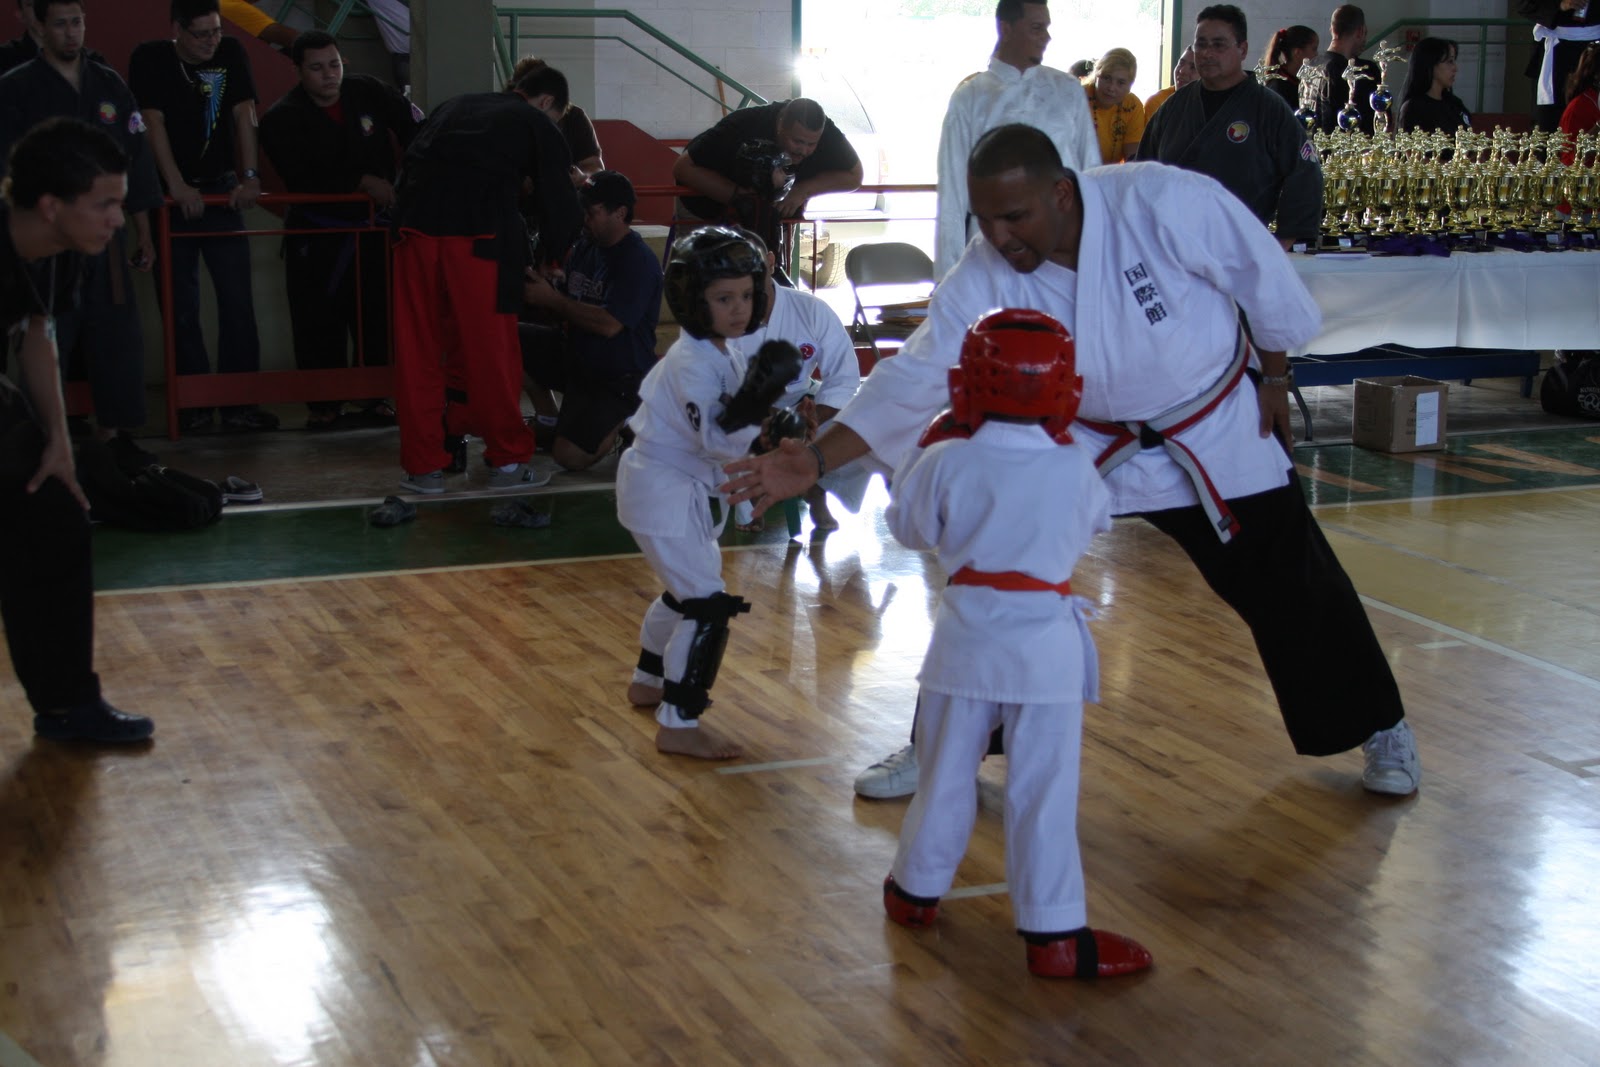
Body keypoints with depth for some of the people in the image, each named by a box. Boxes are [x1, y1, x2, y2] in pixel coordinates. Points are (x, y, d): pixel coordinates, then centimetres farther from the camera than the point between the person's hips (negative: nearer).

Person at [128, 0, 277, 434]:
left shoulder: (230, 53, 2)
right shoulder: (150, 59, -5)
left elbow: (243, 115, -3)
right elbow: (153, 122, -12)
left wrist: (249, 176, -14)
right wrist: (177, 186, -21)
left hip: (220, 191, 2)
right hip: (172, 195, -2)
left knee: (237, 299, -5)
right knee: (182, 305, -1)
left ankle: (239, 402, -2)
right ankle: (193, 403, 5)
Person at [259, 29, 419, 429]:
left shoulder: (367, 92, -7)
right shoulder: (281, 119, -13)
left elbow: (414, 127, 1)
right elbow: (303, 177, -23)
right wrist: (363, 182, -27)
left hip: (374, 224, 2)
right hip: (316, 231, -2)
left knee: (375, 314, 4)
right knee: (318, 320, -3)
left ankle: (373, 396, 15)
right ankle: (324, 402, 6)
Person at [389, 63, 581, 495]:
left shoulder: (454, 106, 28)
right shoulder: (538, 125, 13)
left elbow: (409, 166, 29)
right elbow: (560, 204, 10)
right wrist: (549, 259, 25)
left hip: (417, 224, 4)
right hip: (480, 234, -4)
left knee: (417, 351, 9)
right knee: (492, 352, 5)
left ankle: (423, 466, 14)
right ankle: (508, 461, 14)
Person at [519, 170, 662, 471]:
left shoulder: (639, 262, -19)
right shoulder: (585, 247, 6)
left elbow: (609, 325, -27)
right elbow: (569, 307, 13)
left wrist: (551, 299, -22)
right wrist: (538, 286, -9)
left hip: (619, 380, -8)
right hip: (576, 357, 8)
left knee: (568, 457, -21)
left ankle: (621, 421, 8)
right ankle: (550, 421, 7)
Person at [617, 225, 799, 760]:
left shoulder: (727, 349, 3)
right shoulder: (694, 364, -26)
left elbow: (726, 429, 15)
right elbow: (718, 440, -31)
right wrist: (755, 402, -43)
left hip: (686, 488, 10)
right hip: (663, 491, -10)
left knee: (686, 588, 26)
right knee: (708, 605, -12)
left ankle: (649, 682, 47)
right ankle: (679, 725, -6)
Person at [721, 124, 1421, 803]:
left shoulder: (1164, 202, -31)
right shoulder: (984, 279, -22)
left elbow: (1265, 279, -16)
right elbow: (915, 376, -22)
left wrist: (1273, 380, -2)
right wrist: (815, 460, -33)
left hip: (1218, 432, -2)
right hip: (1083, 442, 2)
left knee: (1292, 588, 8)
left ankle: (1381, 729, 32)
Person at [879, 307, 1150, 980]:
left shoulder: (947, 462, -9)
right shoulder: (1075, 468, -8)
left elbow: (910, 528, 7)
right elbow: (1095, 521, 13)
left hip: (966, 638, 1)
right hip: (1047, 643, -1)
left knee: (947, 772, 17)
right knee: (1044, 791, 2)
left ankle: (916, 891, 33)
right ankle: (1055, 934, 7)